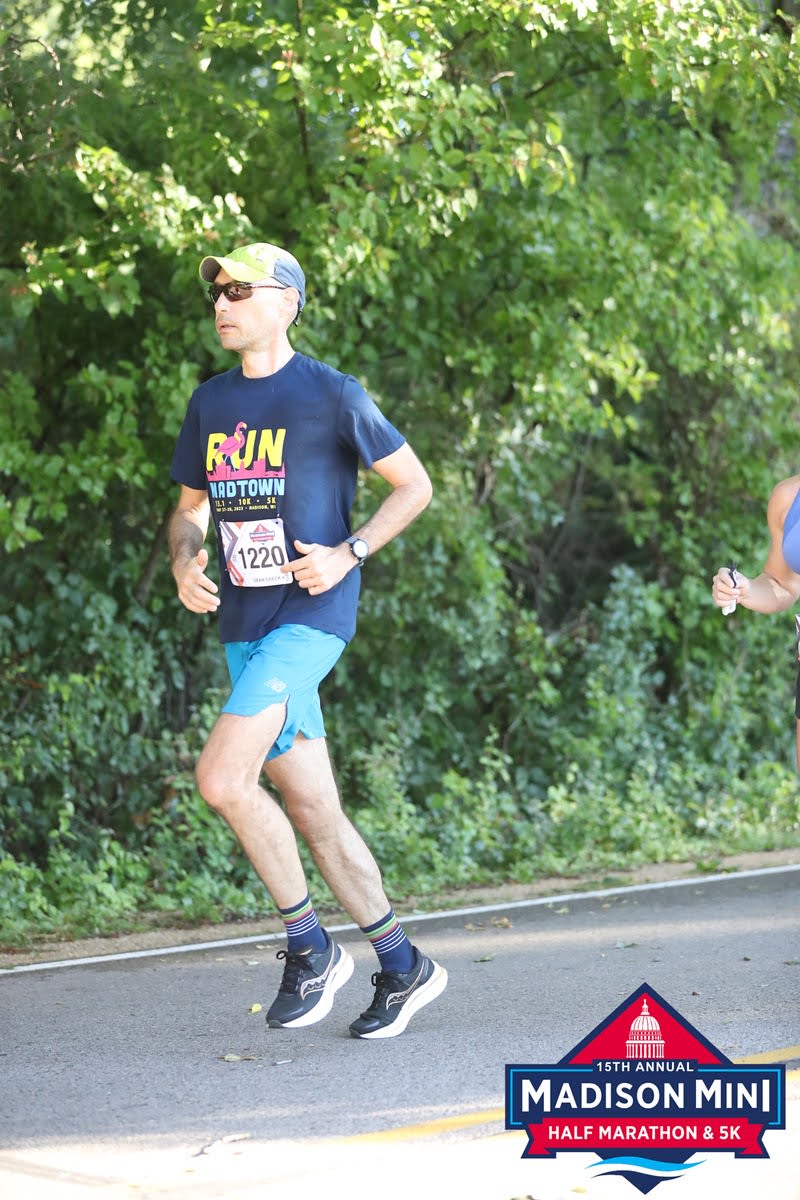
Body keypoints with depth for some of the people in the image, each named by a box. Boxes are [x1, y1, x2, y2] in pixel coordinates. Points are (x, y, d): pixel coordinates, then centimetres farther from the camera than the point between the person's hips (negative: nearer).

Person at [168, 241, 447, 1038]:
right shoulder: (210, 402, 13)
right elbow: (191, 505, 22)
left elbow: (413, 485, 0)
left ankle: (308, 944, -4)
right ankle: (402, 966, 19)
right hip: (242, 623, 7)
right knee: (309, 808, 8)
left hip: (309, 614, -7)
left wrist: (347, 555, -12)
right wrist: (184, 562, 0)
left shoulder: (331, 395, -5)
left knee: (221, 777, -21)